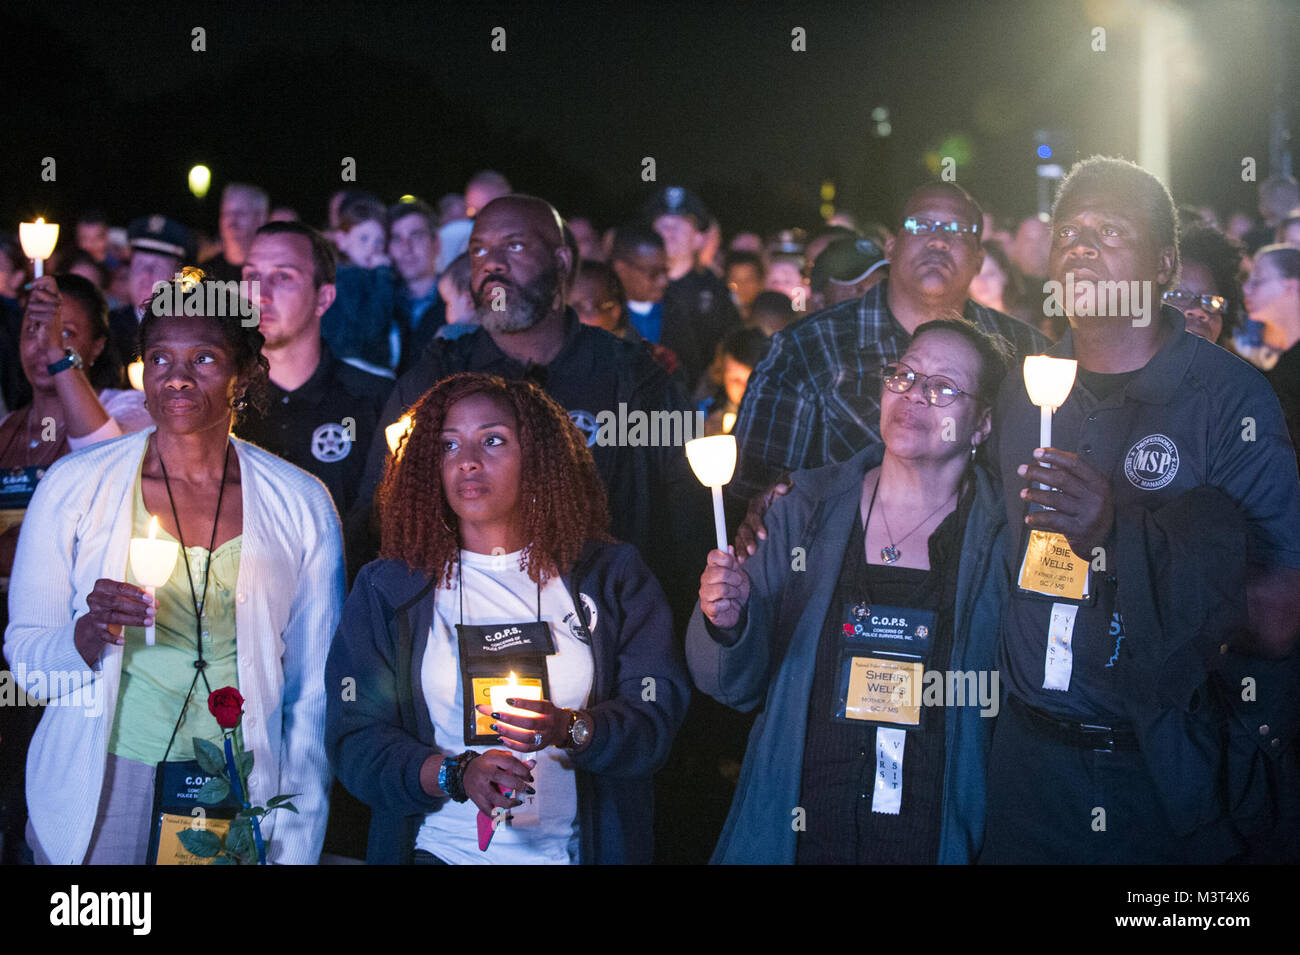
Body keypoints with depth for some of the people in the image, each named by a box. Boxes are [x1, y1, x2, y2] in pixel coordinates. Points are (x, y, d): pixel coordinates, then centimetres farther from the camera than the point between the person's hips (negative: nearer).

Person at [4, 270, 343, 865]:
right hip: (105, 786, 0)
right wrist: (88, 635, -20)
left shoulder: (301, 503, 1)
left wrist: (298, 847, 0)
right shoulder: (75, 483, -1)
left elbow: (313, 688, 4)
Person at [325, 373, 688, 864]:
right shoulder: (388, 589, 8)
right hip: (440, 850, -1)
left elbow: (657, 721, 2)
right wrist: (457, 773, -15)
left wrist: (570, 728, -16)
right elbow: (356, 743, 1)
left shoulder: (610, 576, 9)